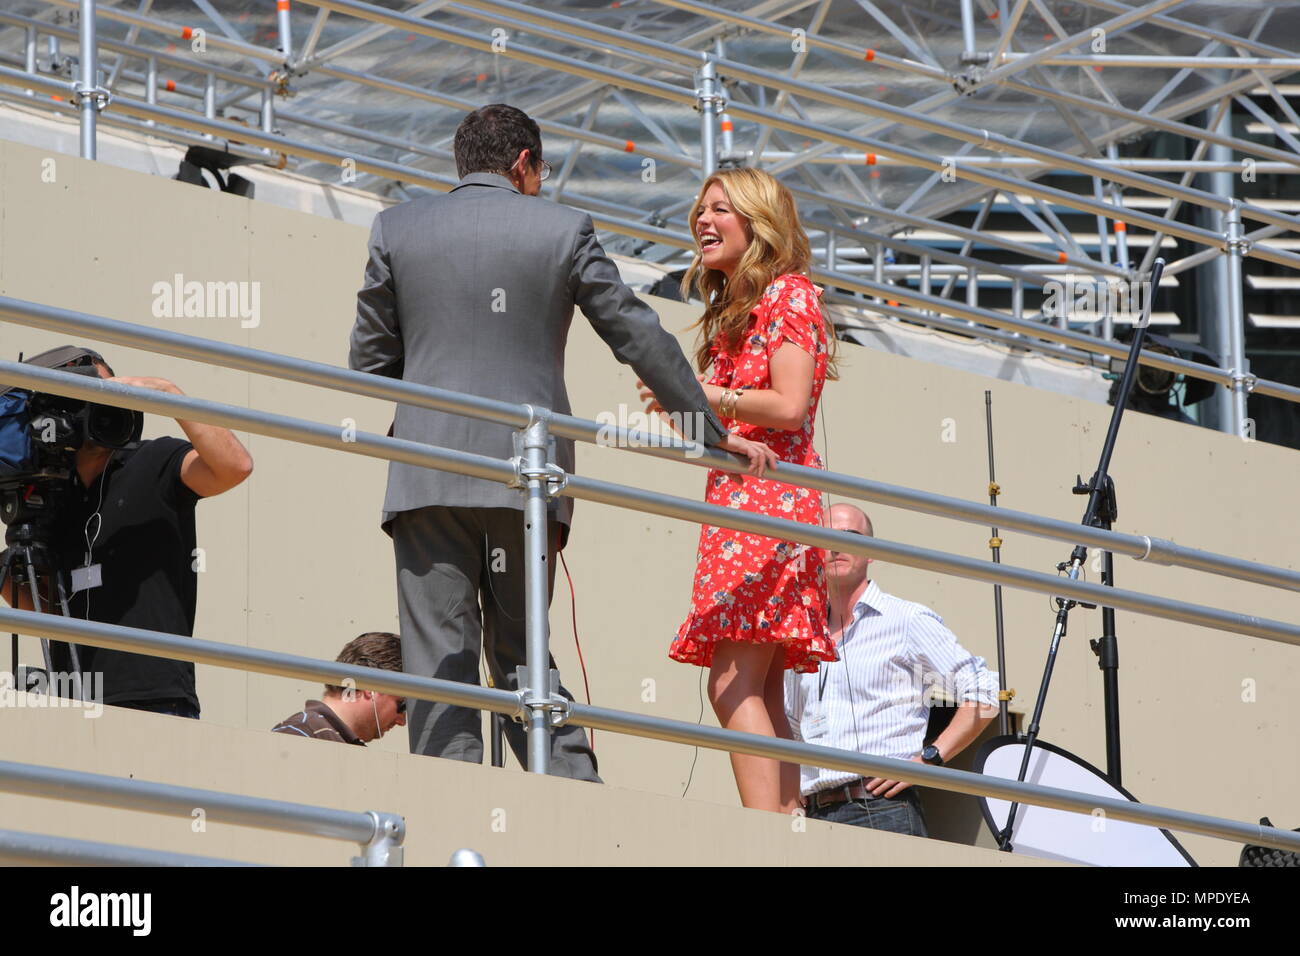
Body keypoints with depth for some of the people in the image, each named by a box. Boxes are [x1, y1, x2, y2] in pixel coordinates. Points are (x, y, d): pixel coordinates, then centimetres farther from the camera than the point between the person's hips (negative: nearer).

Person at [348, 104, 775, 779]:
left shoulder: (396, 229, 8)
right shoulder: (562, 229, 6)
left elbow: (368, 360, 10)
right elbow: (640, 338, 9)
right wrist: (713, 431, 18)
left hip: (428, 478, -1)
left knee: (439, 655, -2)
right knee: (523, 654, 11)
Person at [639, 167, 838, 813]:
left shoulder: (788, 294, -3)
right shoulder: (733, 311, 25)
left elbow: (788, 406, -15)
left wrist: (700, 395, -8)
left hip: (767, 498, -10)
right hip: (736, 501, 10)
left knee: (734, 685, -18)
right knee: (761, 696, 2)